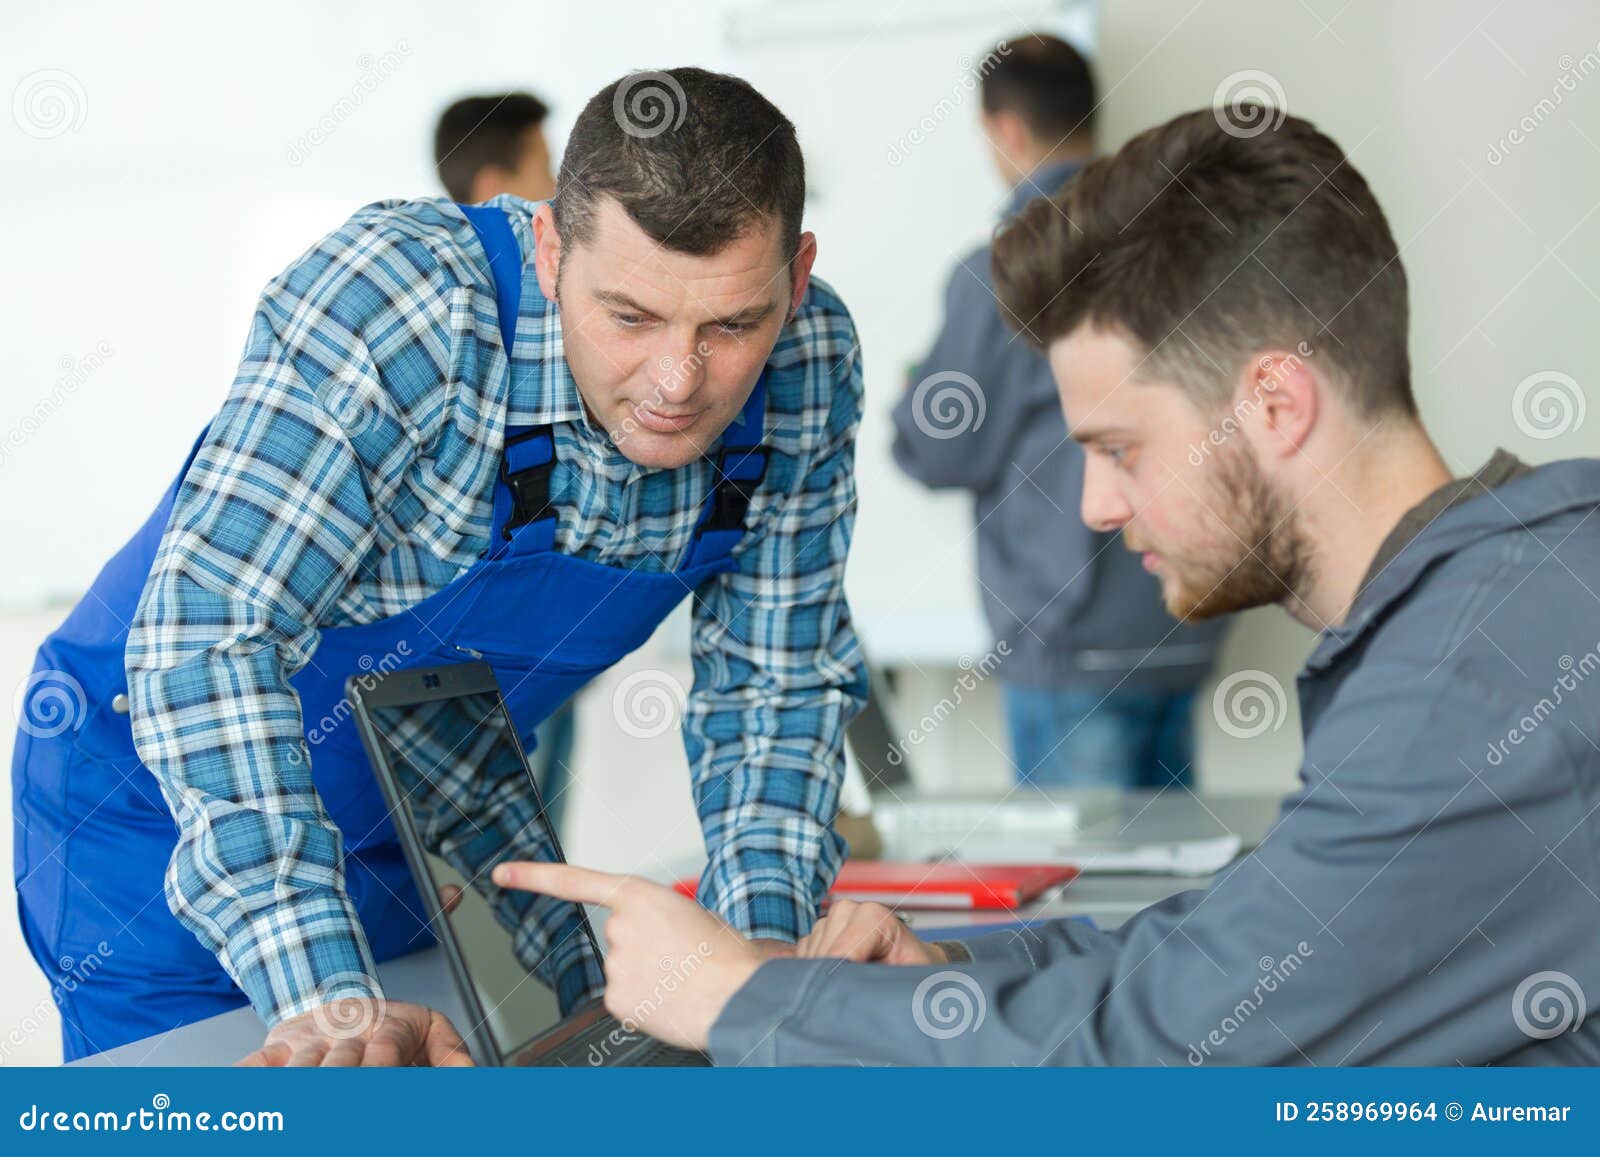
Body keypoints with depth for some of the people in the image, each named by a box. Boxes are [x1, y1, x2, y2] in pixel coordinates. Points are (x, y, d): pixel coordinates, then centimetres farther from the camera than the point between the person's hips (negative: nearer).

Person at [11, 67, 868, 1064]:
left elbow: (778, 683, -5)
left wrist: (761, 950, -20)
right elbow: (210, 633, -38)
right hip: (167, 816, -5)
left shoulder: (808, 369, -15)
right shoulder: (396, 302, -32)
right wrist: (323, 995, -45)